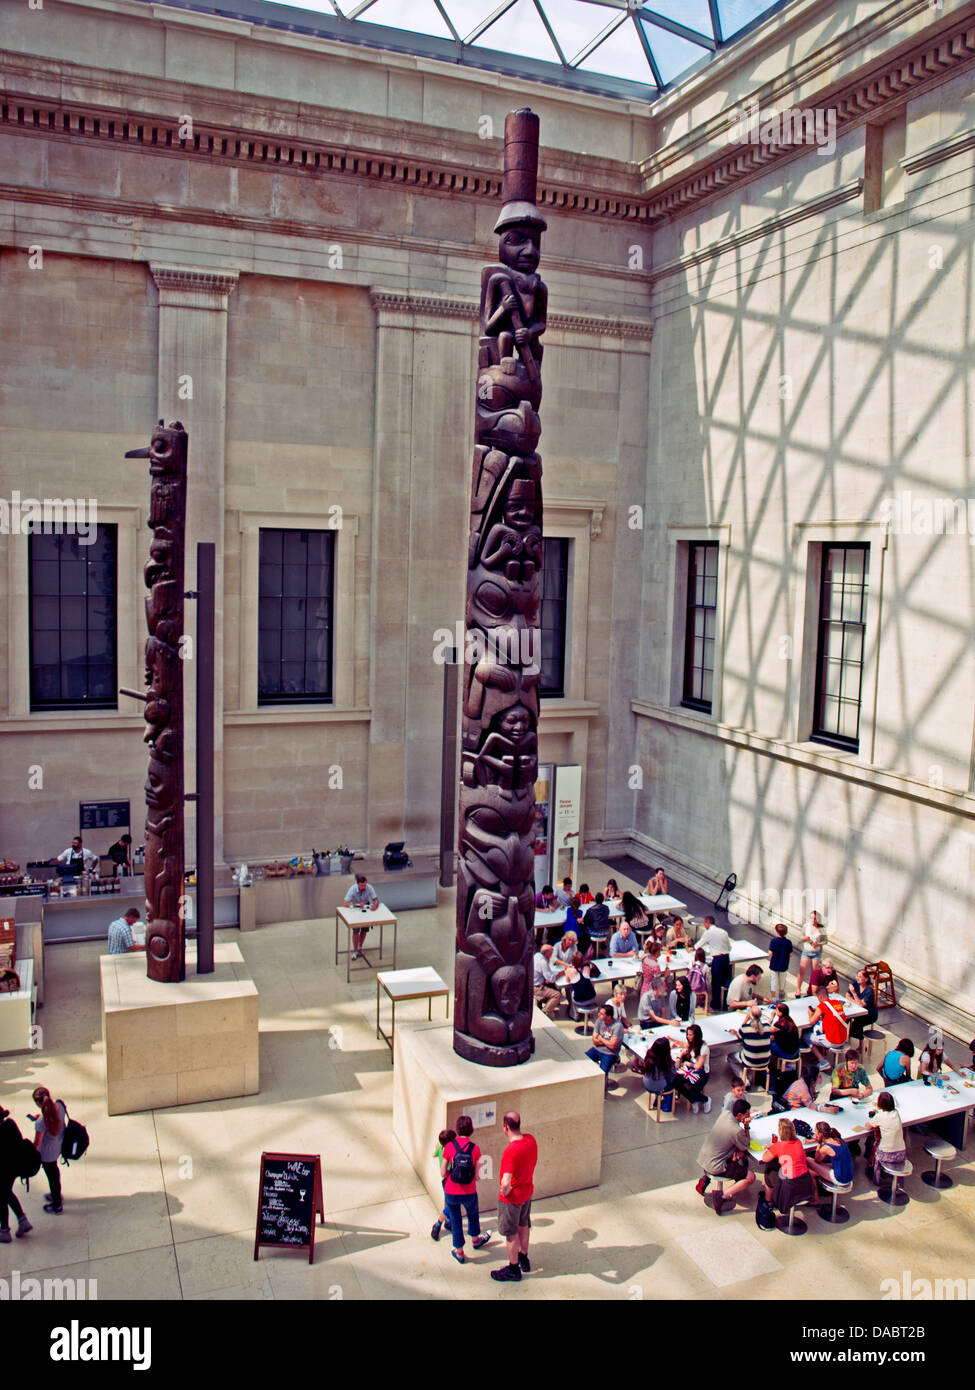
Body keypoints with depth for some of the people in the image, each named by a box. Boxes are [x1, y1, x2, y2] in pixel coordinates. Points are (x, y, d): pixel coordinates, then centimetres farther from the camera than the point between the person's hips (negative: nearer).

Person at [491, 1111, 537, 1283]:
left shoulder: (511, 1152, -36)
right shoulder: (531, 1139, -12)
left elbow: (506, 1183, -38)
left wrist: (504, 1192, -19)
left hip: (512, 1197, -7)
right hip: (527, 1191, 7)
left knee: (511, 1233, 14)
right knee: (523, 1225, 28)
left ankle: (513, 1269, 31)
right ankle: (524, 1259, 47)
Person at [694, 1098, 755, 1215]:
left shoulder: (725, 1114, -4)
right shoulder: (737, 1131, -26)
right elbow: (746, 1146, -6)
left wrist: (737, 1151, -1)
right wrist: (746, 1126, -11)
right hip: (714, 1166, -8)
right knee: (751, 1177, -1)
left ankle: (706, 1179, 20)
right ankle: (723, 1196, -8)